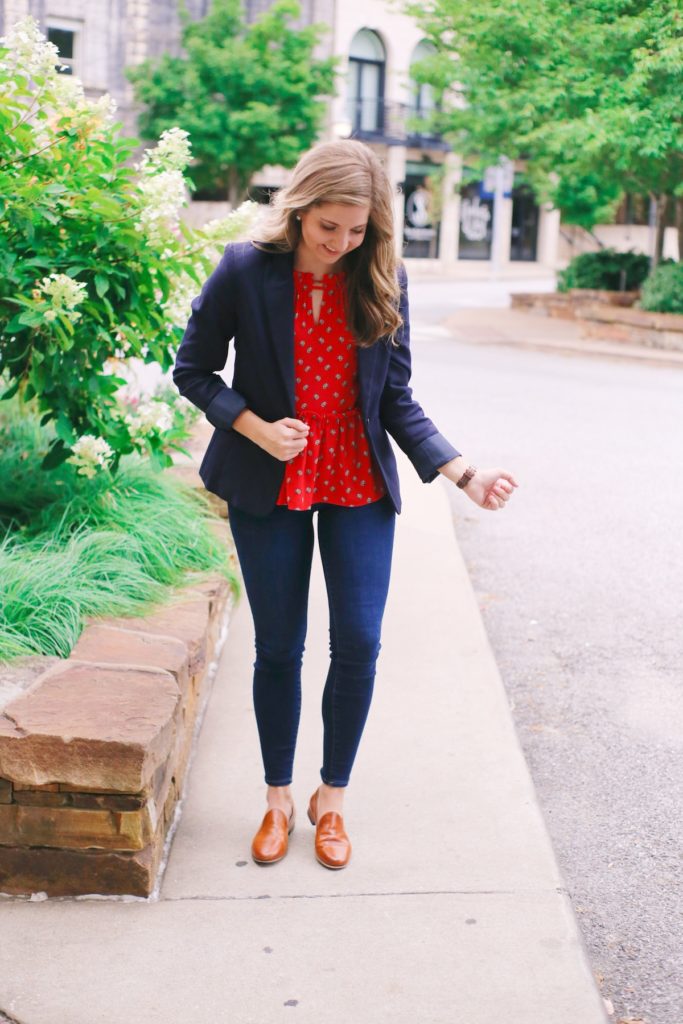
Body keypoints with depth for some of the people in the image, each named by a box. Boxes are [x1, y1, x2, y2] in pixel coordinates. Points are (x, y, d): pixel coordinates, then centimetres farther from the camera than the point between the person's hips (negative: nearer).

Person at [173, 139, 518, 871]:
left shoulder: (382, 280, -4)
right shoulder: (246, 270, -10)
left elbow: (397, 397, 0)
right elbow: (193, 369, -2)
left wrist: (460, 471, -11)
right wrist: (256, 427, -17)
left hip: (360, 484, 2)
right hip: (269, 487, -1)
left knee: (358, 645, 0)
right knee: (278, 649, 8)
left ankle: (331, 799, 22)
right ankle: (278, 799, 28)